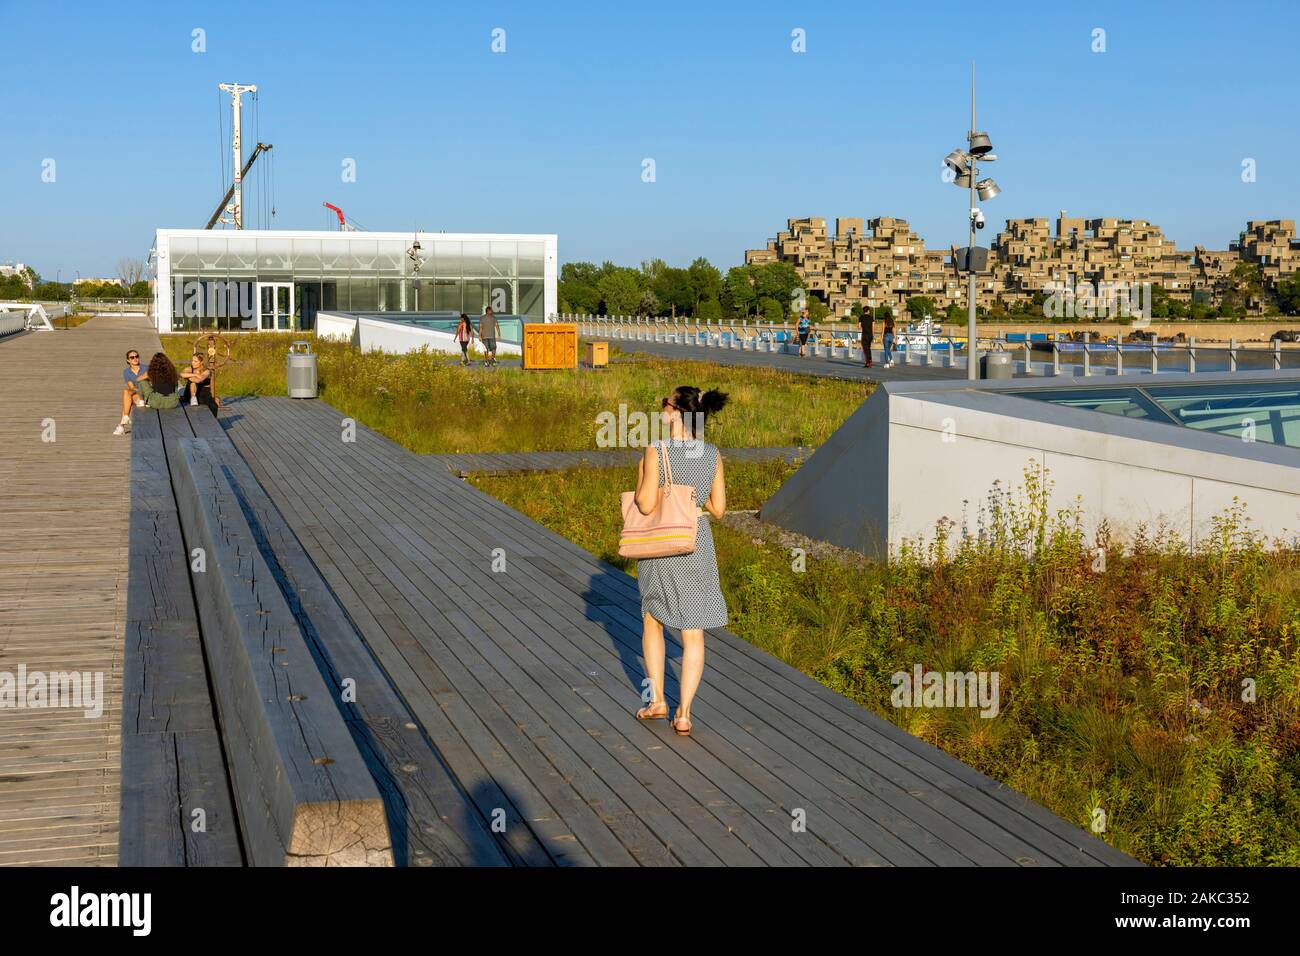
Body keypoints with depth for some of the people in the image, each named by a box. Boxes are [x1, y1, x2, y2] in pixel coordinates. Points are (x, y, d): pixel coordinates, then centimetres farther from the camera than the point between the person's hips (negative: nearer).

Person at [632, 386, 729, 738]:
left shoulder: (656, 452, -16)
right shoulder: (712, 455, -4)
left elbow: (646, 505, -20)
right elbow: (718, 509, 0)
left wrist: (640, 475, -2)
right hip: (698, 546, 2)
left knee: (652, 619, 21)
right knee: (693, 634, 8)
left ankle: (657, 700, 21)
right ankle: (683, 713, 5)